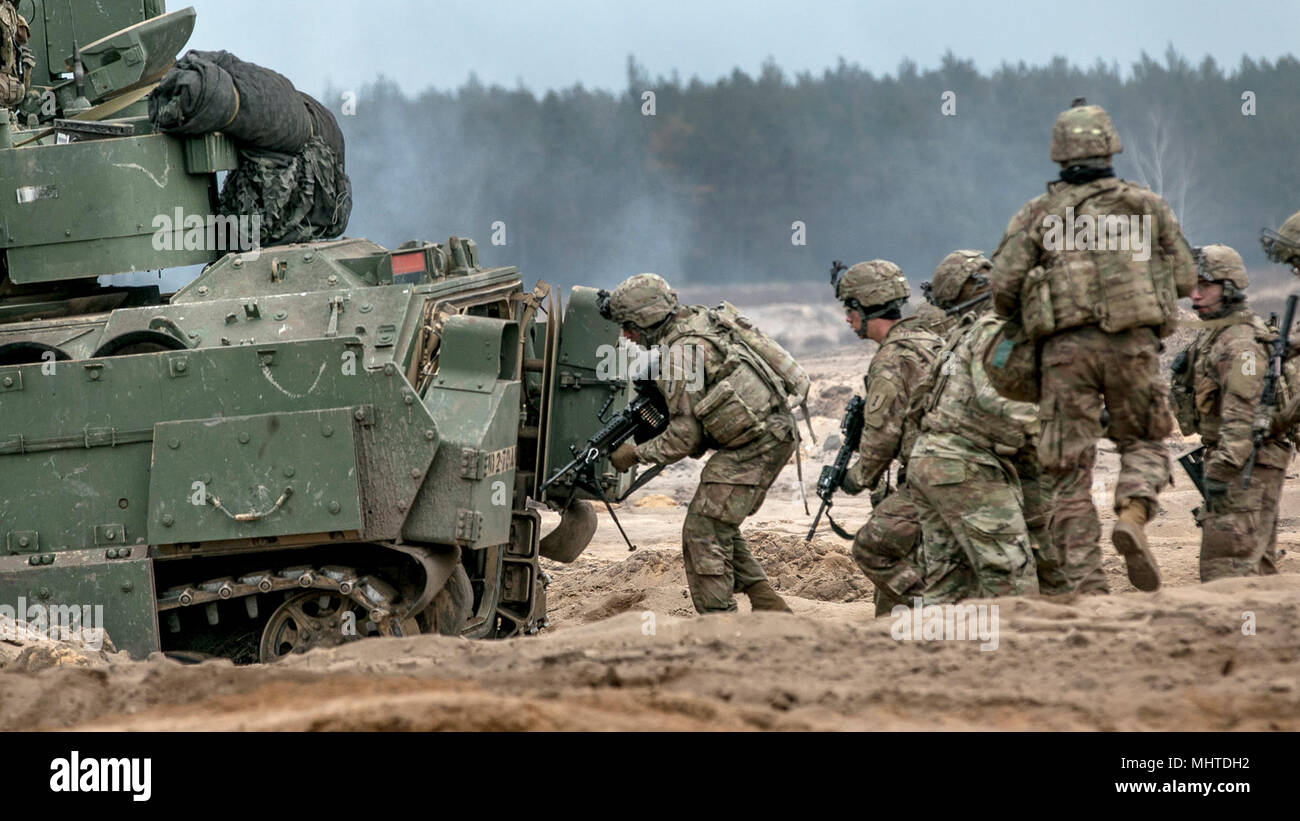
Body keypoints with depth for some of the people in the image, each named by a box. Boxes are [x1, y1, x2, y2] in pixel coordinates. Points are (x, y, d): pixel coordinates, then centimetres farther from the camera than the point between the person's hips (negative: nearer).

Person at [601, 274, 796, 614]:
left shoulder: (679, 354, -16)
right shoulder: (698, 323, 13)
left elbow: (685, 437, -13)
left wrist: (635, 453, -2)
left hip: (753, 444, -10)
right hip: (773, 435, 10)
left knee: (704, 531, -6)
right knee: (720, 528, 17)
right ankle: (769, 608, 14)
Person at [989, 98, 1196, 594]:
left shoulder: (1037, 214, 10)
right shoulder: (1146, 205, 11)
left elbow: (1004, 283, 0)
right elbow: (1185, 277, 12)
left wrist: (1017, 324, 19)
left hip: (1065, 347, 0)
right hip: (1132, 342, 0)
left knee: (1070, 473, 4)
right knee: (1143, 442, 19)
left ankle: (1087, 586, -3)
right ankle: (1133, 517, -11)